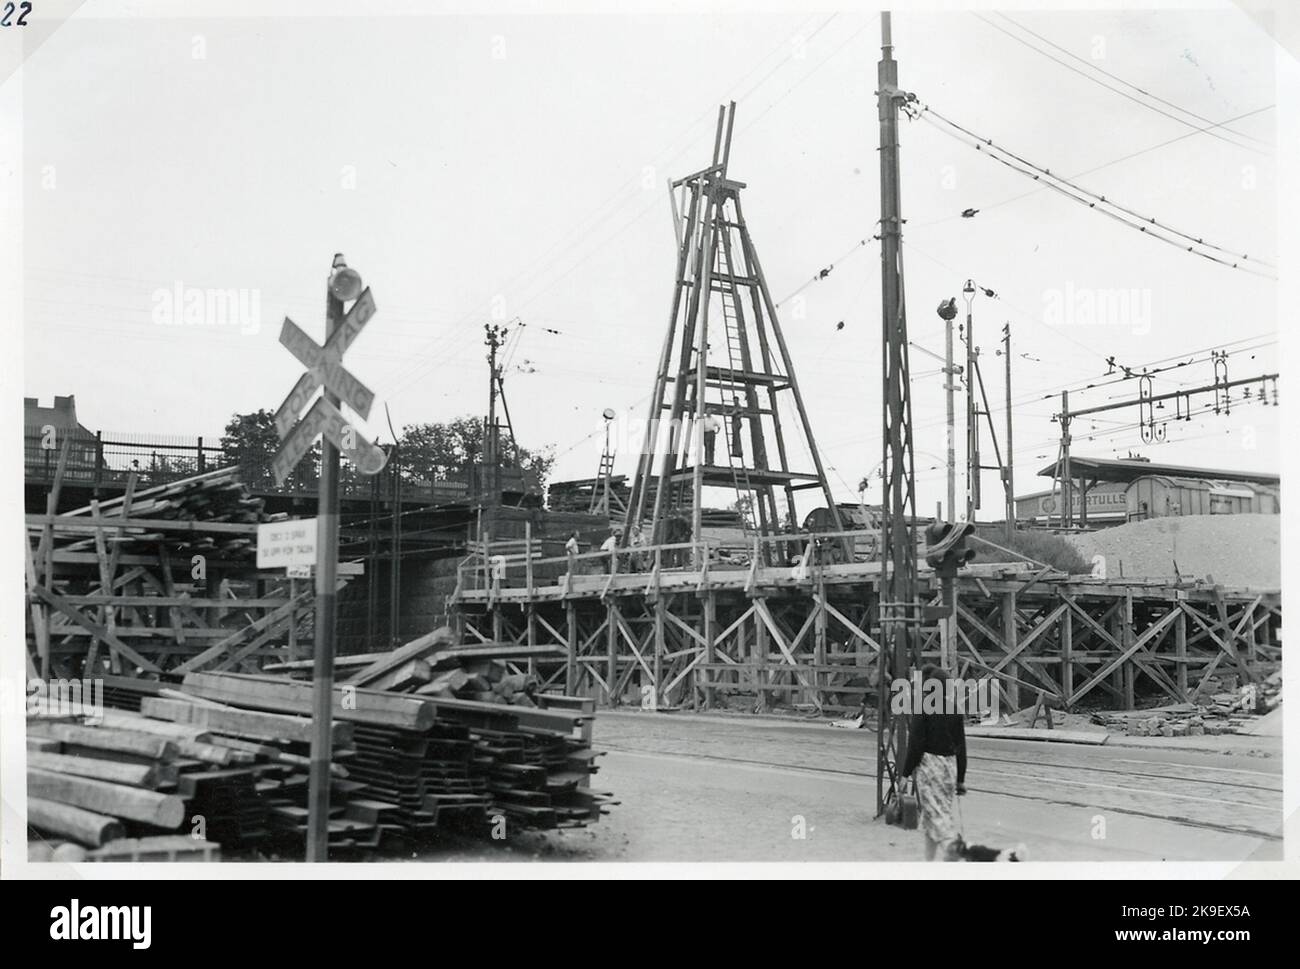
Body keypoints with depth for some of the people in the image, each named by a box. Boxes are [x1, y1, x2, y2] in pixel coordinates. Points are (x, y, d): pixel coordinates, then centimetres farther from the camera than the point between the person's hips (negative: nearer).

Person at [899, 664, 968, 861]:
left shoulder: (921, 708, -10)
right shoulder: (954, 709, 7)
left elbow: (915, 744, -13)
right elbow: (961, 746, 10)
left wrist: (906, 772, -5)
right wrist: (960, 779, 15)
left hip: (928, 764, -6)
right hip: (949, 764, 6)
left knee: (936, 812, -5)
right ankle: (929, 861, 20)